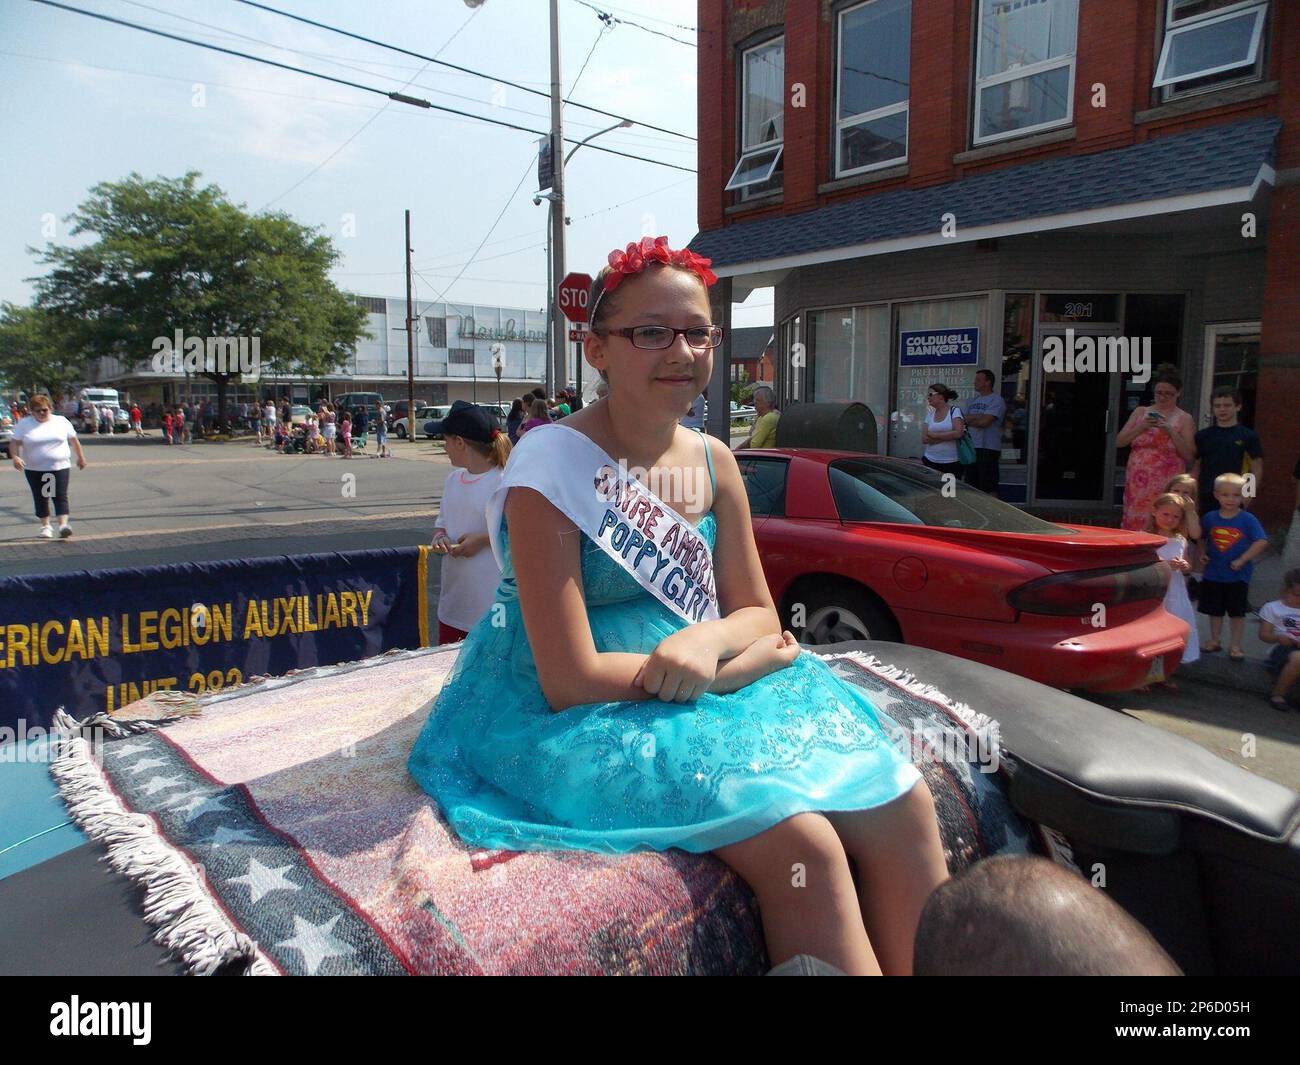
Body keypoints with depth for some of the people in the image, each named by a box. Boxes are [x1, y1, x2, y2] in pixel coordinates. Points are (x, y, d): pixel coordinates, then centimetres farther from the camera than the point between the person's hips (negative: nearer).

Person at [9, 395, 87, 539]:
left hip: (60, 467, -1)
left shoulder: (61, 421, 4)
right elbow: (14, 442, -1)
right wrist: (15, 457, -17)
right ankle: (45, 526, 17)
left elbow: (73, 440, 12)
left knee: (61, 496, -9)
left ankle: (63, 525, -15)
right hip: (35, 469, 1)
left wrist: (80, 457, 15)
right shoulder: (24, 424, 2)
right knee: (40, 498, 7)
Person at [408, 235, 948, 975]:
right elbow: (570, 682, -20)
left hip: (706, 687, 7)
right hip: (583, 721, -6)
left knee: (901, 802, -6)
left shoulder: (713, 462, 2)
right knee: (799, 838, -24)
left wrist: (705, 640, -16)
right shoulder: (553, 468, -17)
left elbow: (759, 615, 8)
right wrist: (734, 665, -12)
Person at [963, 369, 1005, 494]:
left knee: (989, 488, -5)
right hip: (971, 447, 7)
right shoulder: (973, 401, 17)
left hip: (988, 448, -7)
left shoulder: (997, 400, -6)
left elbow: (985, 422, -16)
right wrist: (979, 416, -9)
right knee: (971, 486, 11)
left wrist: (970, 420, -1)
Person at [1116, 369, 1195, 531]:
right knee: (1134, 524, 0)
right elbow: (1119, 442, 6)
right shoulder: (1140, 412, 12)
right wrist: (1141, 428, -9)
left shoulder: (1184, 418, 6)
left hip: (1167, 486, -2)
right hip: (1137, 483, 2)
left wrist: (1171, 431, -12)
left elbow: (1189, 455, -1)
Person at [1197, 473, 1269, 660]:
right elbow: (1202, 539, 13)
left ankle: (1235, 645, 16)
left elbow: (1262, 542, -15)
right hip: (1213, 574, 3)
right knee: (1215, 610, 13)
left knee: (1237, 612, 5)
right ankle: (1214, 641, 27)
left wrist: (1242, 560, -19)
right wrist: (1202, 554, -3)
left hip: (1238, 575, -3)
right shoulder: (1210, 518, -1)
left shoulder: (1248, 519, -10)